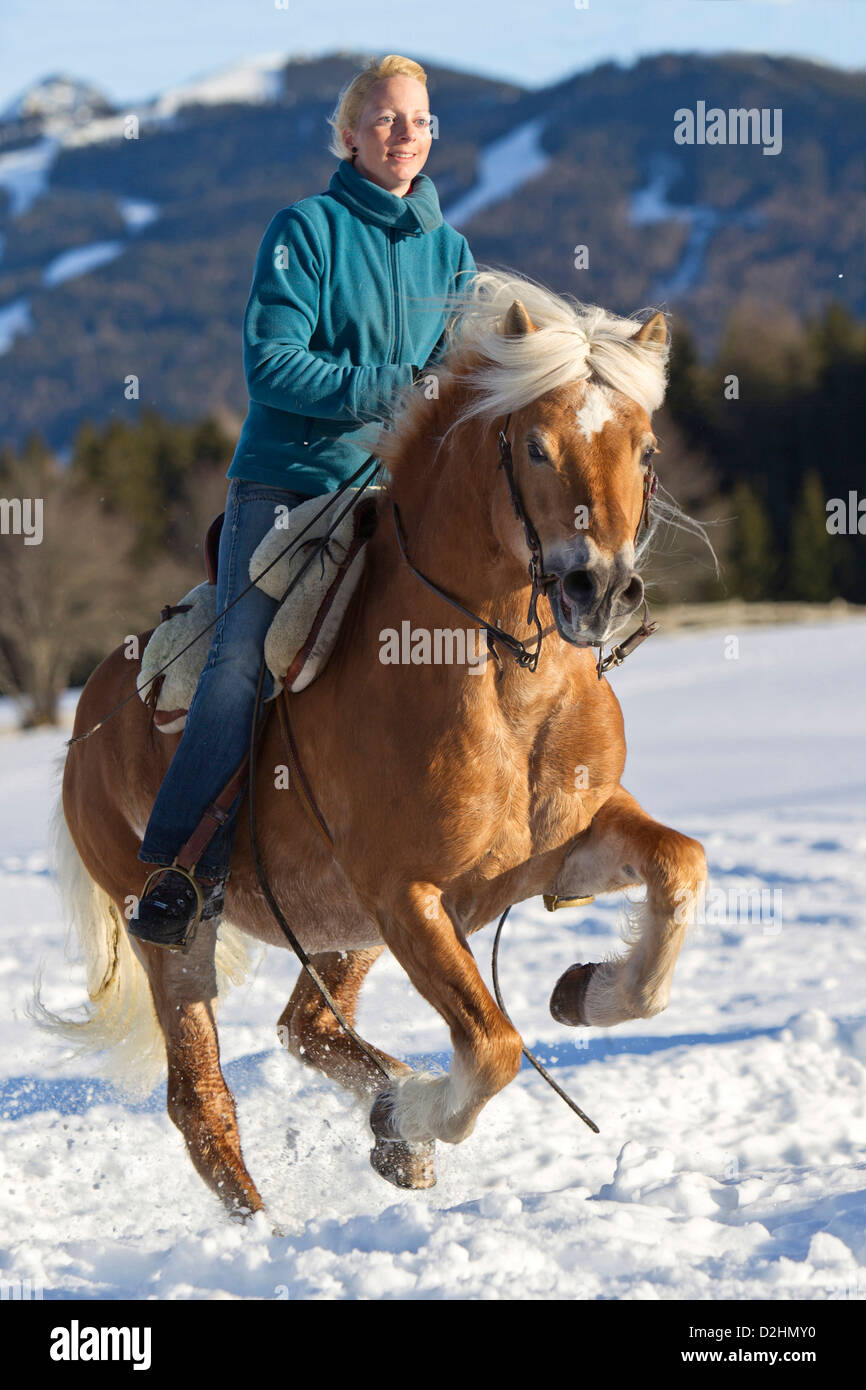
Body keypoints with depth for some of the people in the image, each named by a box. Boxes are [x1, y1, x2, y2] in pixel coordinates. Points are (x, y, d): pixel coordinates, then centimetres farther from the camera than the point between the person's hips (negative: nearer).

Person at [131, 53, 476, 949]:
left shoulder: (449, 251, 12)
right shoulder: (308, 229, -3)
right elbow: (271, 363, -12)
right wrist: (392, 388, -19)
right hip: (286, 479, -5)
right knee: (243, 658, -17)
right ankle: (180, 869, -16)